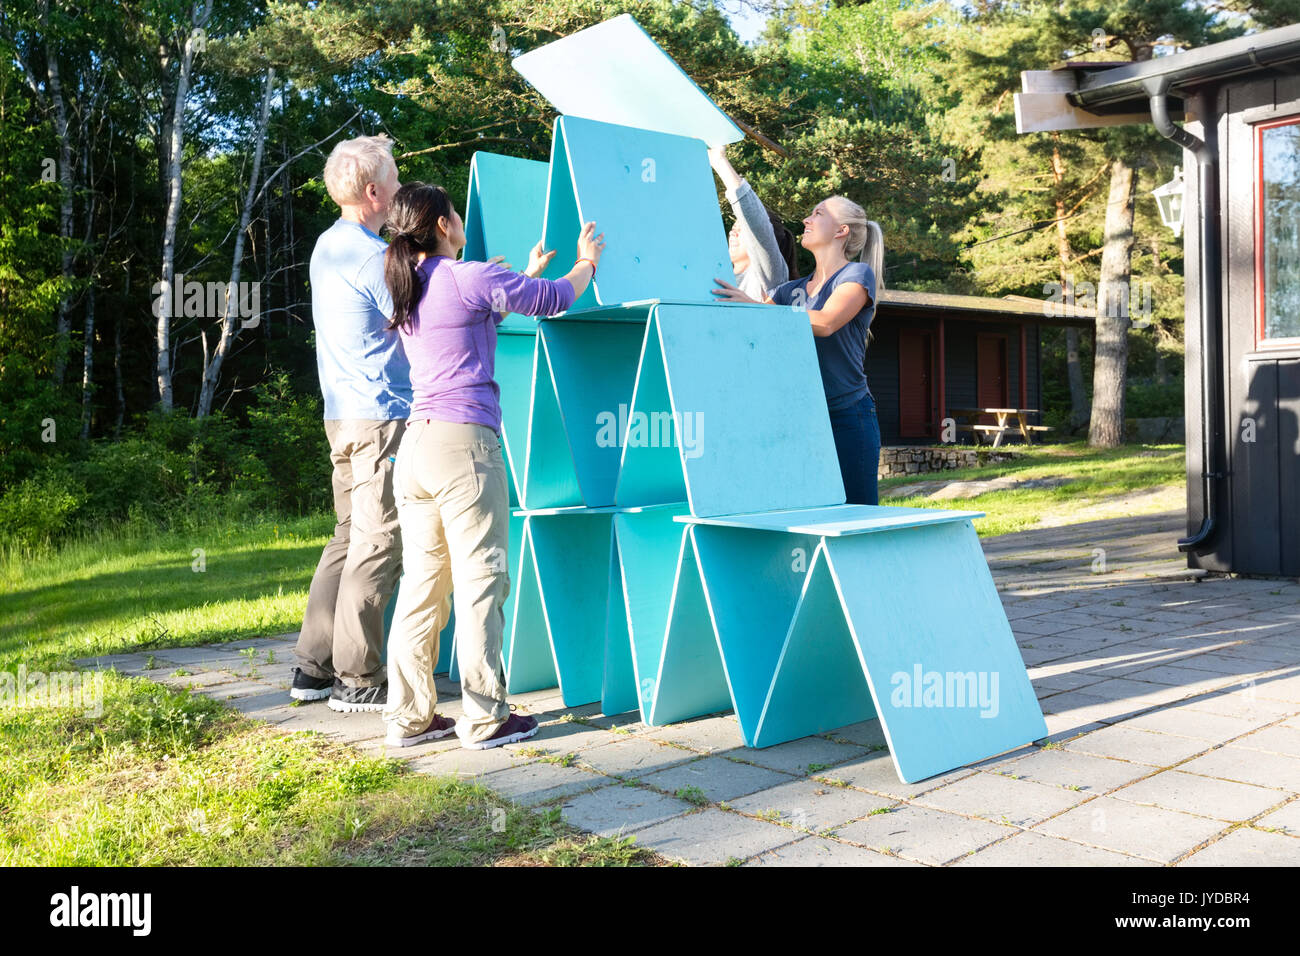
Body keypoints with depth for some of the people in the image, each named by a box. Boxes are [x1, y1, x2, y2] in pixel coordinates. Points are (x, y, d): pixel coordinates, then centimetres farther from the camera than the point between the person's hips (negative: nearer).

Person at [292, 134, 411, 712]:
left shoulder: (327, 246, 16)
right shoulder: (374, 256, -13)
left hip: (342, 414, 9)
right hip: (382, 414, -9)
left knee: (349, 538, 14)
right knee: (377, 544, -4)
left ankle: (313, 668, 18)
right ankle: (356, 679, 2)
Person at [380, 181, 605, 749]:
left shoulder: (410, 292, 18)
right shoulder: (468, 278, -5)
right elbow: (553, 300, 3)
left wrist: (529, 272, 46)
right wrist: (586, 261, 23)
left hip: (415, 442, 8)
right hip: (464, 442, -8)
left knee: (422, 582, 10)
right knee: (479, 579, -2)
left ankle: (409, 715, 14)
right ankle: (484, 718, 4)